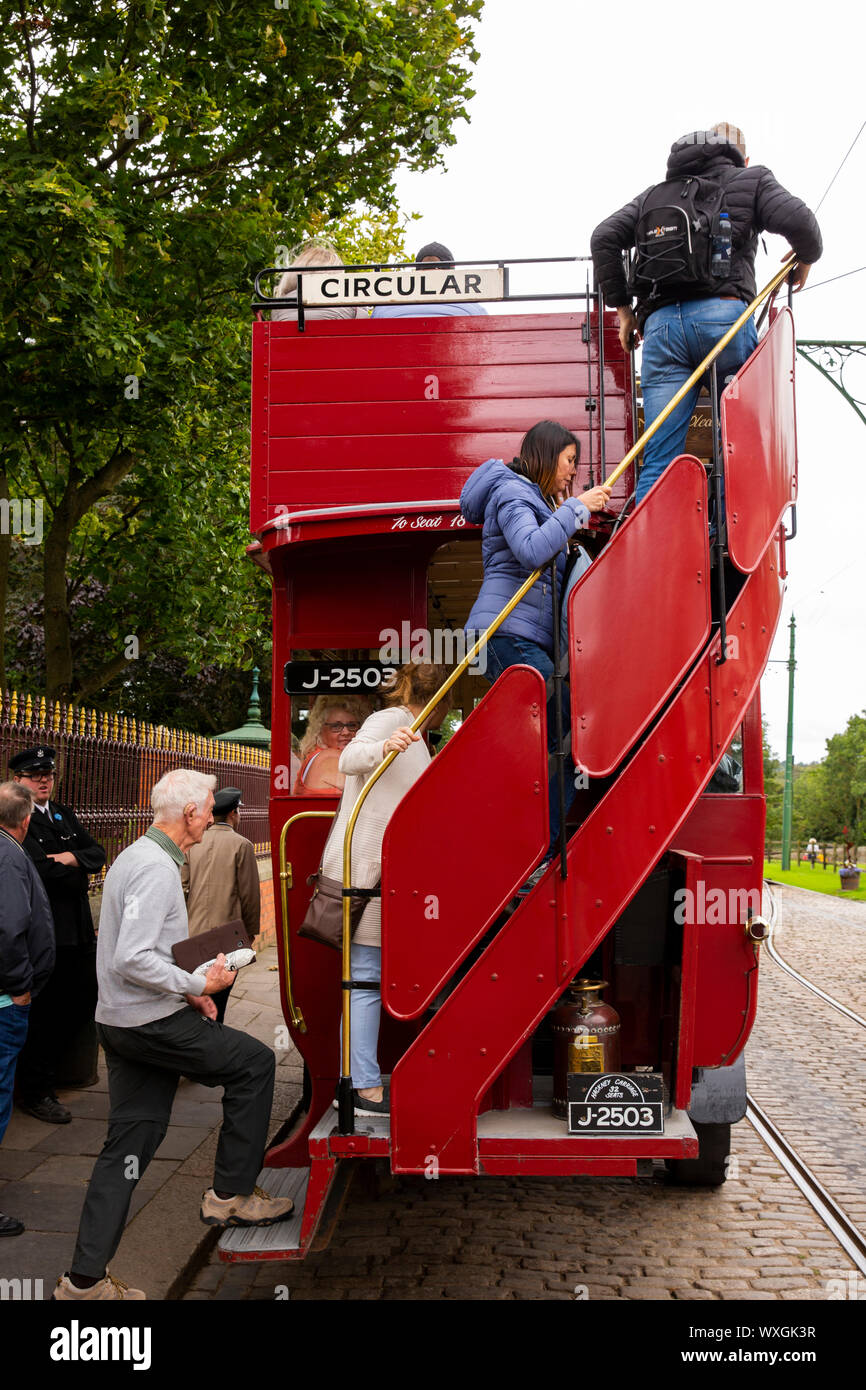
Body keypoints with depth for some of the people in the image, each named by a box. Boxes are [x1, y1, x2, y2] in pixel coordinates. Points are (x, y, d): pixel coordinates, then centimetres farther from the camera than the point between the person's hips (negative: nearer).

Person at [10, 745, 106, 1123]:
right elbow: (39, 869, -23)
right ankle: (35, 1092, 18)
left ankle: (50, 1068, 36)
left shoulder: (64, 815, 14)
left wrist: (74, 858, -10)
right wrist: (74, 870, -7)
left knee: (83, 1005, 16)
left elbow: (97, 854, 10)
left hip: (79, 929, 8)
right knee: (46, 1014, 2)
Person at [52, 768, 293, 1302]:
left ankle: (86, 1278, 15)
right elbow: (133, 959, -27)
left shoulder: (137, 856, 15)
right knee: (254, 1062, 2)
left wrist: (187, 991, 15)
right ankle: (231, 1194, 10)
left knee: (132, 1139, 11)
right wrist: (199, 985, -16)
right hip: (151, 1022, -10)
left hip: (122, 1020, 10)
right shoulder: (156, 868, -19)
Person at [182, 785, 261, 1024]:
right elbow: (250, 894, -6)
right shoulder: (241, 845, -8)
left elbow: (183, 886, 4)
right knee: (217, 999, 2)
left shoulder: (193, 844, 4)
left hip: (193, 933, 5)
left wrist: (189, 920, 16)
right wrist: (251, 931, 6)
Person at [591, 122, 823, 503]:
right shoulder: (751, 179, 17)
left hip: (660, 322, 3)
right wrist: (806, 258, 20)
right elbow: (798, 221, 0)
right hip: (724, 313, -3)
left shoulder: (656, 193, 28)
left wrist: (621, 307, 21)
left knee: (658, 458, -1)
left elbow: (604, 238, 16)